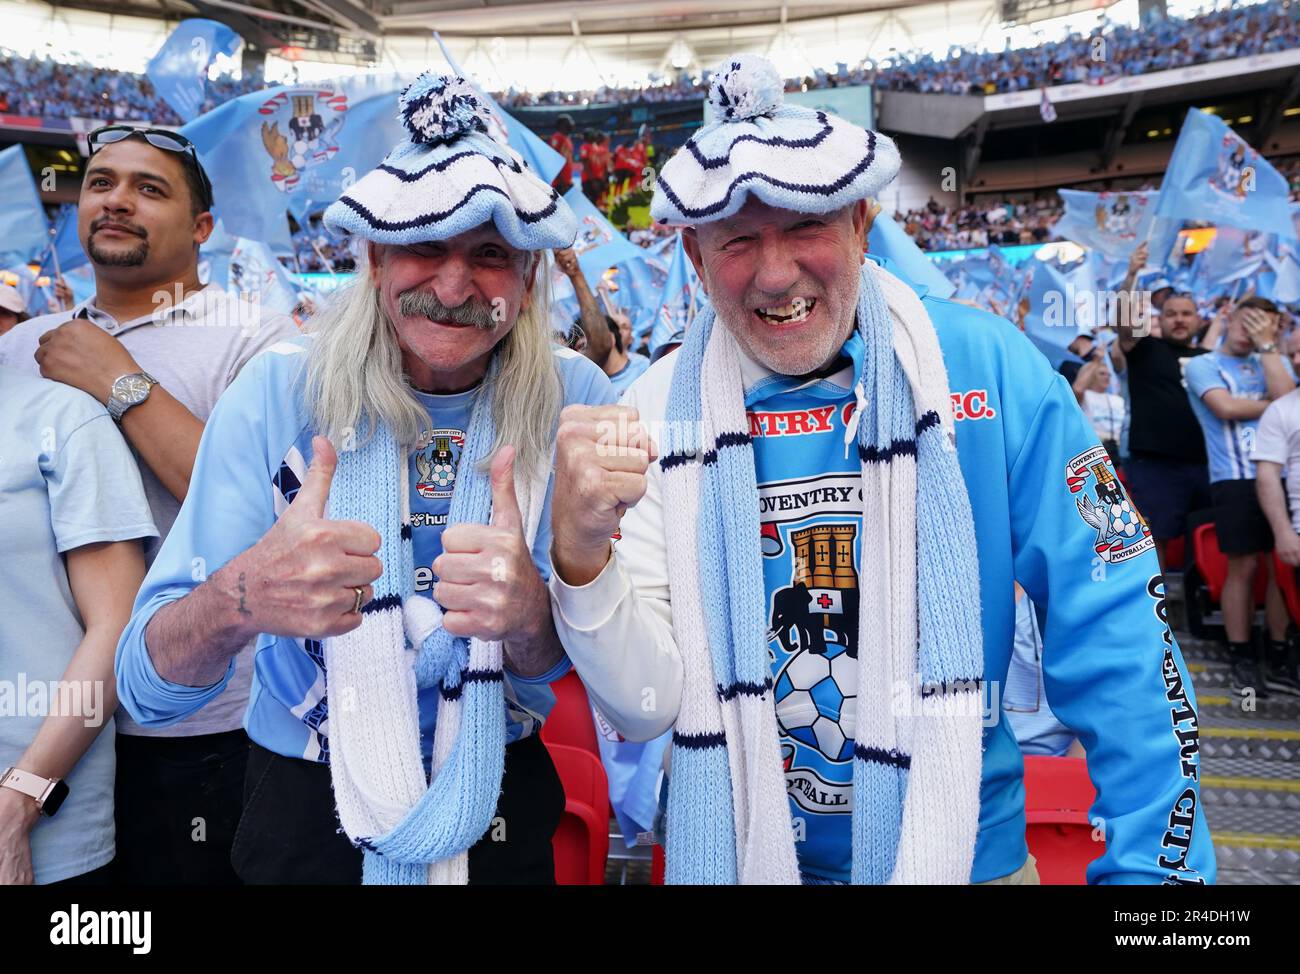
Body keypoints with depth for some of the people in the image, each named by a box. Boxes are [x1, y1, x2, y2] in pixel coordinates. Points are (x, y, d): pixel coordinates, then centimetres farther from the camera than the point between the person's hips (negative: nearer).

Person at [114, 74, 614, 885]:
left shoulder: (573, 400, -14)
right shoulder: (278, 393, -16)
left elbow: (553, 668, -13)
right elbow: (148, 688, -17)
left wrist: (528, 612, -36)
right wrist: (239, 599, -39)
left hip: (506, 813, 1)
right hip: (305, 810, 0)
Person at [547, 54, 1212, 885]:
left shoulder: (990, 370, -15)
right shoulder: (659, 411, -13)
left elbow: (1113, 636, -10)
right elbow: (645, 707, -16)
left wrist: (1154, 864, -14)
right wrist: (582, 557, -33)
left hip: (968, 849, 0)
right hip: (739, 854, 1)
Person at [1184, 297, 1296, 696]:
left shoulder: (1274, 361, 18)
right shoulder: (1203, 365, 6)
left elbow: (1287, 397, -4)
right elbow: (1226, 408, -11)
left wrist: (1267, 345, -2)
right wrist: (1277, 405, 2)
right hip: (1236, 480, -4)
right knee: (1243, 567, -1)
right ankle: (1244, 659, 8)